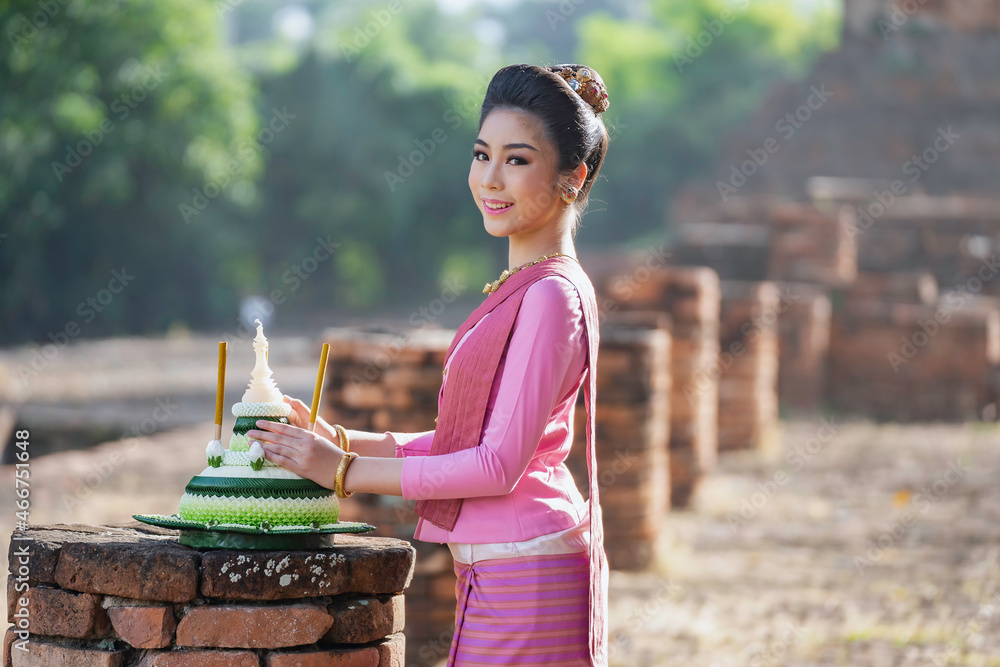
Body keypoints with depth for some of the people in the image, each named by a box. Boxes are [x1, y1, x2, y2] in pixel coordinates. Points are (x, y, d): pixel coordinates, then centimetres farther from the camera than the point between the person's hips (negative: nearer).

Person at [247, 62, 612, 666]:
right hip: (498, 572, 9)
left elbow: (500, 463, -18)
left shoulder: (553, 295, -15)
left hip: (523, 580, -9)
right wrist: (344, 441, 10)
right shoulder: (524, 289, 14)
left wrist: (346, 471, -12)